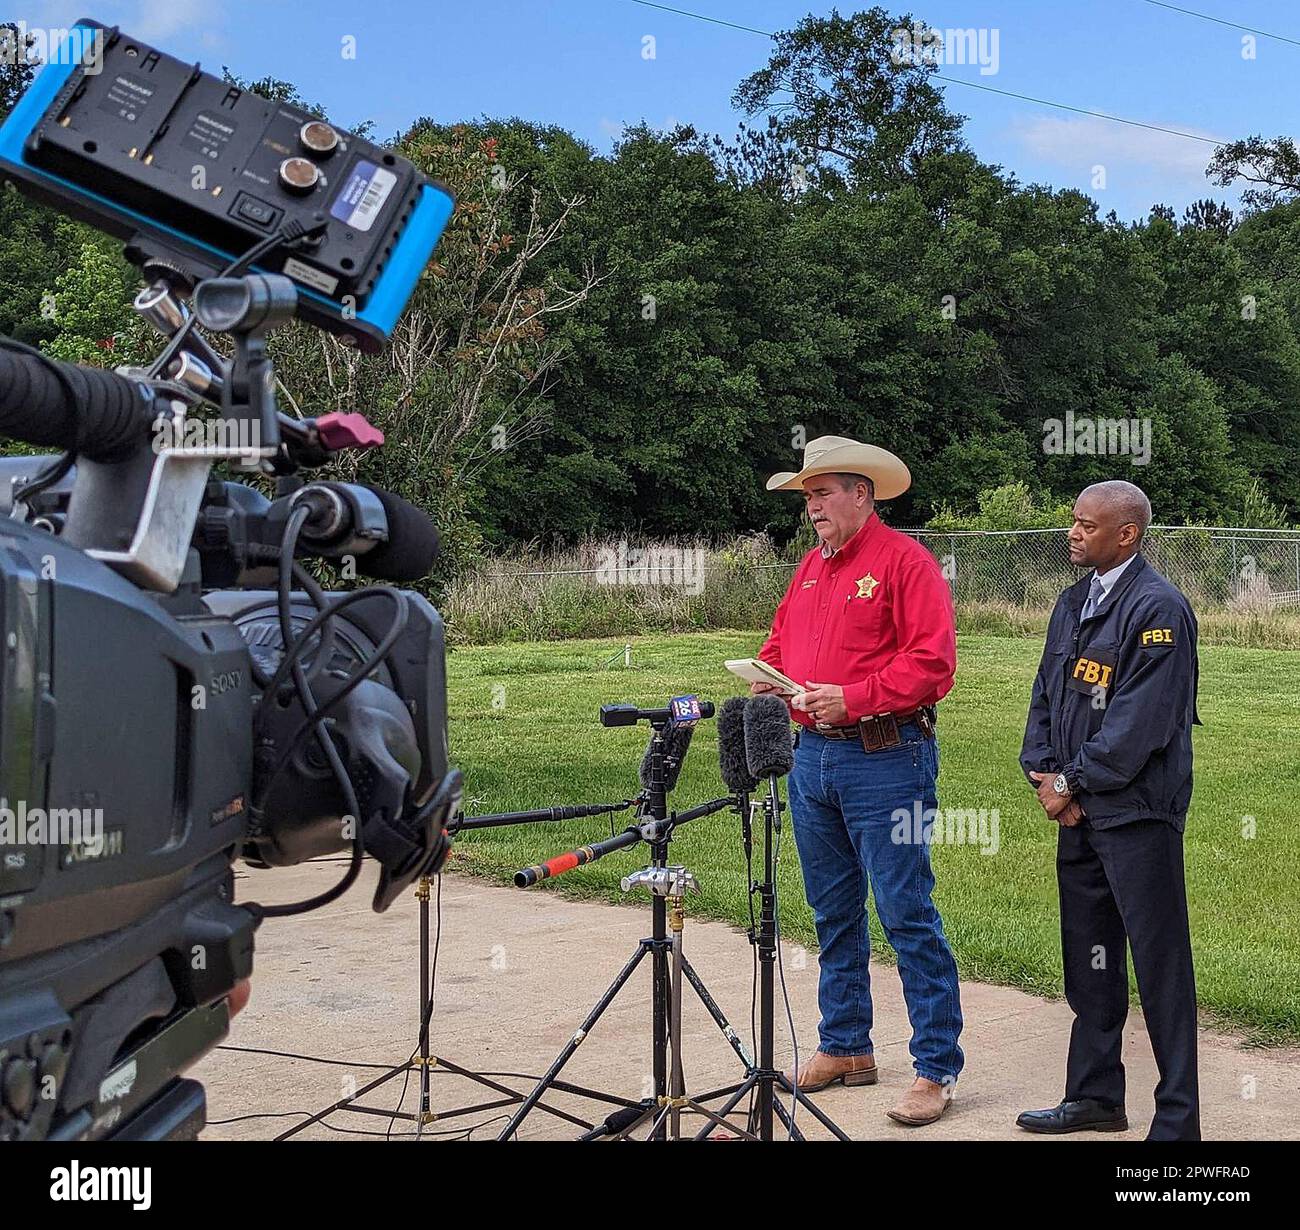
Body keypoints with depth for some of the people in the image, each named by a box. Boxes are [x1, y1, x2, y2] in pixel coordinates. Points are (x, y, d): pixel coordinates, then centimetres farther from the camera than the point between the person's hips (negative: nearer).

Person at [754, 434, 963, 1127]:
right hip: (812, 757, 8)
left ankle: (936, 1068, 3)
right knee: (832, 914, 15)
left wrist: (853, 698, -21)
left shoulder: (904, 561, -8)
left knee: (907, 915, -5)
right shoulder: (811, 566, 16)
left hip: (884, 760, -8)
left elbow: (933, 662, -16)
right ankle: (844, 1049, 27)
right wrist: (768, 680, 1)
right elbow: (780, 646, 22)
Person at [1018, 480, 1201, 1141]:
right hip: (1078, 810, 8)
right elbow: (1047, 692, 15)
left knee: (1159, 961, -2)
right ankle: (1095, 1096, 27)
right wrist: (1043, 773, 1)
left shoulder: (1159, 608, -13)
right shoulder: (1075, 602, 13)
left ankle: (1178, 1117, 6)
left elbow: (1141, 721, -18)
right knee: (1087, 956, 15)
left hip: (1136, 811, -8)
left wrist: (1071, 782, -12)